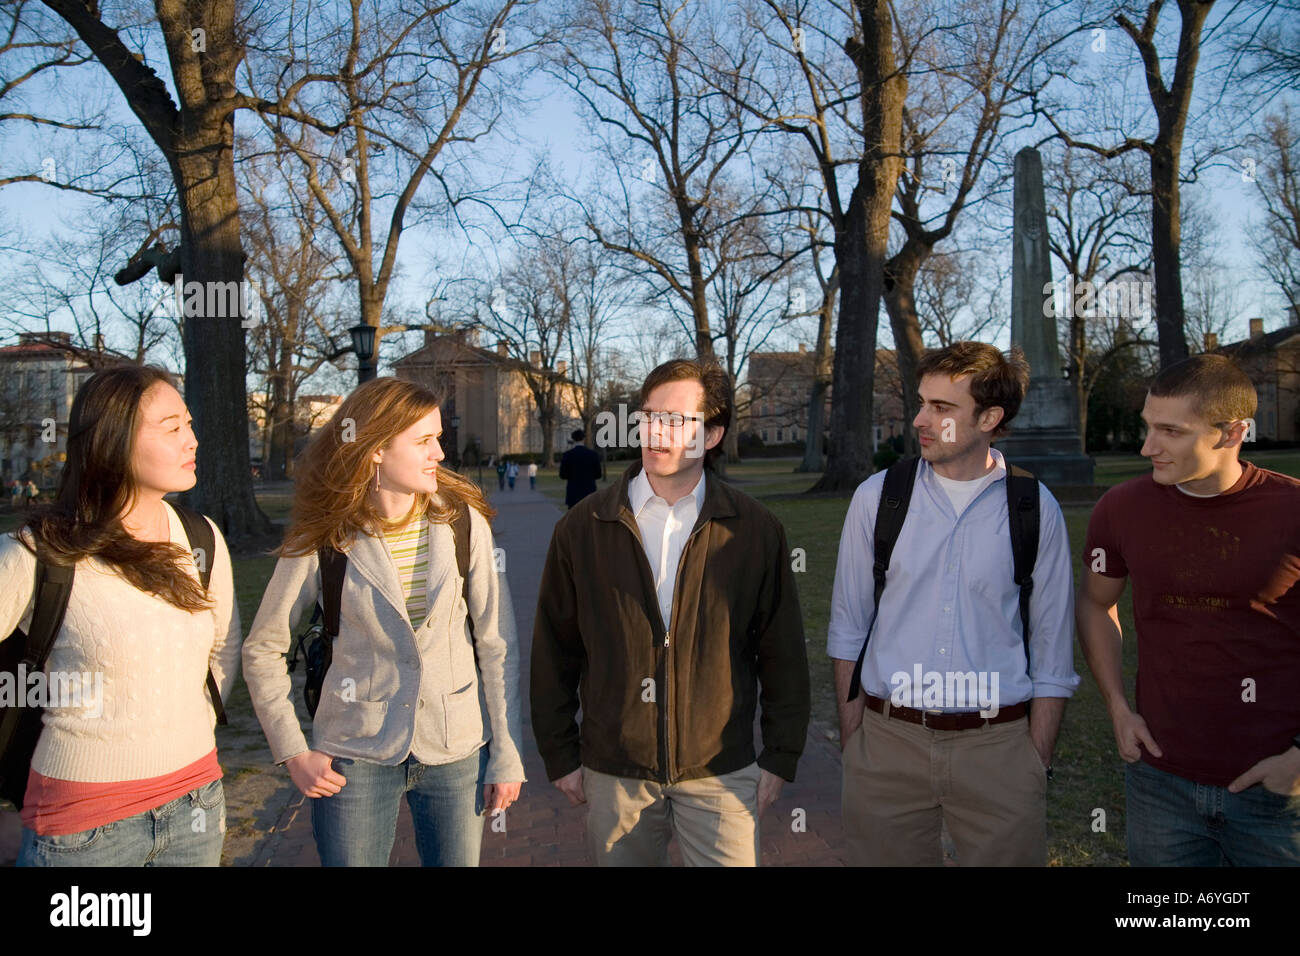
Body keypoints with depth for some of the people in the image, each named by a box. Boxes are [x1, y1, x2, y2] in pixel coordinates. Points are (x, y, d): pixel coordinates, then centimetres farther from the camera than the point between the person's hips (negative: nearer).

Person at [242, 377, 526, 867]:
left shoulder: (463, 522, -7)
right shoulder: (325, 539, -9)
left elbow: (497, 645, -3)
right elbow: (263, 649, 1)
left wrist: (507, 754, -2)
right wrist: (292, 752, -2)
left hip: (456, 752, 1)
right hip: (355, 756, -1)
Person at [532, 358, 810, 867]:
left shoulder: (755, 530, -3)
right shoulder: (583, 527, -2)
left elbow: (783, 653, 3)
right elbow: (553, 650, 4)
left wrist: (780, 758, 3)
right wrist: (561, 756, 4)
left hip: (721, 771, -1)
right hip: (614, 772, 1)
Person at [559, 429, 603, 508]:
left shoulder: (567, 455, -6)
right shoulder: (593, 454, -1)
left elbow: (562, 476, -3)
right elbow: (598, 475, 3)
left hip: (573, 494, -2)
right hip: (589, 493, 2)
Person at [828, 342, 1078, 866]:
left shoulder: (1036, 509, -2)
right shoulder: (875, 498, 0)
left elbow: (1052, 653, 3)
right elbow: (848, 628, 4)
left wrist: (1037, 762, 0)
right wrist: (851, 740, 3)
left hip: (997, 745, 0)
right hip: (887, 742, 1)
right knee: (882, 857, 8)